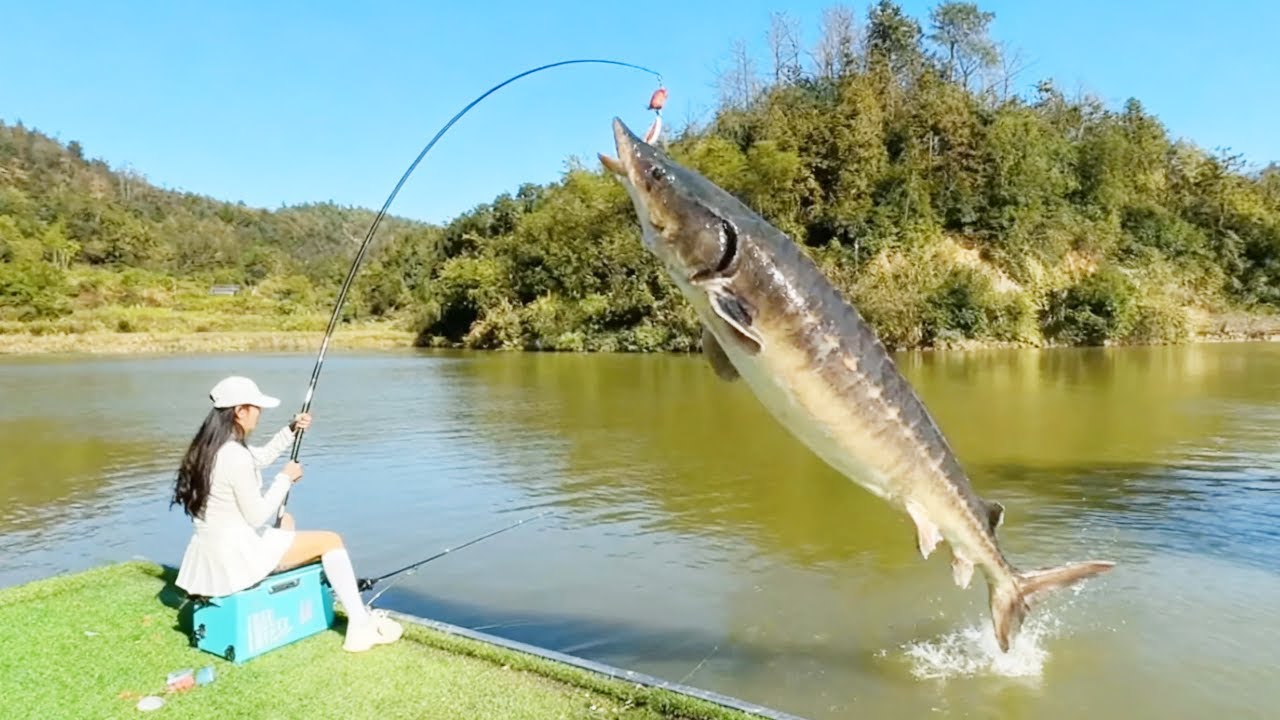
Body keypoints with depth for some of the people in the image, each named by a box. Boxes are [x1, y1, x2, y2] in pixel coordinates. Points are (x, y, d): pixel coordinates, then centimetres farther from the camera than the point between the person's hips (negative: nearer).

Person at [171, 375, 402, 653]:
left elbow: (260, 458, 23)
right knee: (331, 541, 1)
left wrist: (291, 430, 14)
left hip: (213, 553, 10)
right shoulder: (235, 456, -24)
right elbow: (257, 516, -20)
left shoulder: (208, 446, 4)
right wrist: (285, 478, -9)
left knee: (285, 519, 34)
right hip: (237, 554, -9)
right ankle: (360, 626, 0)